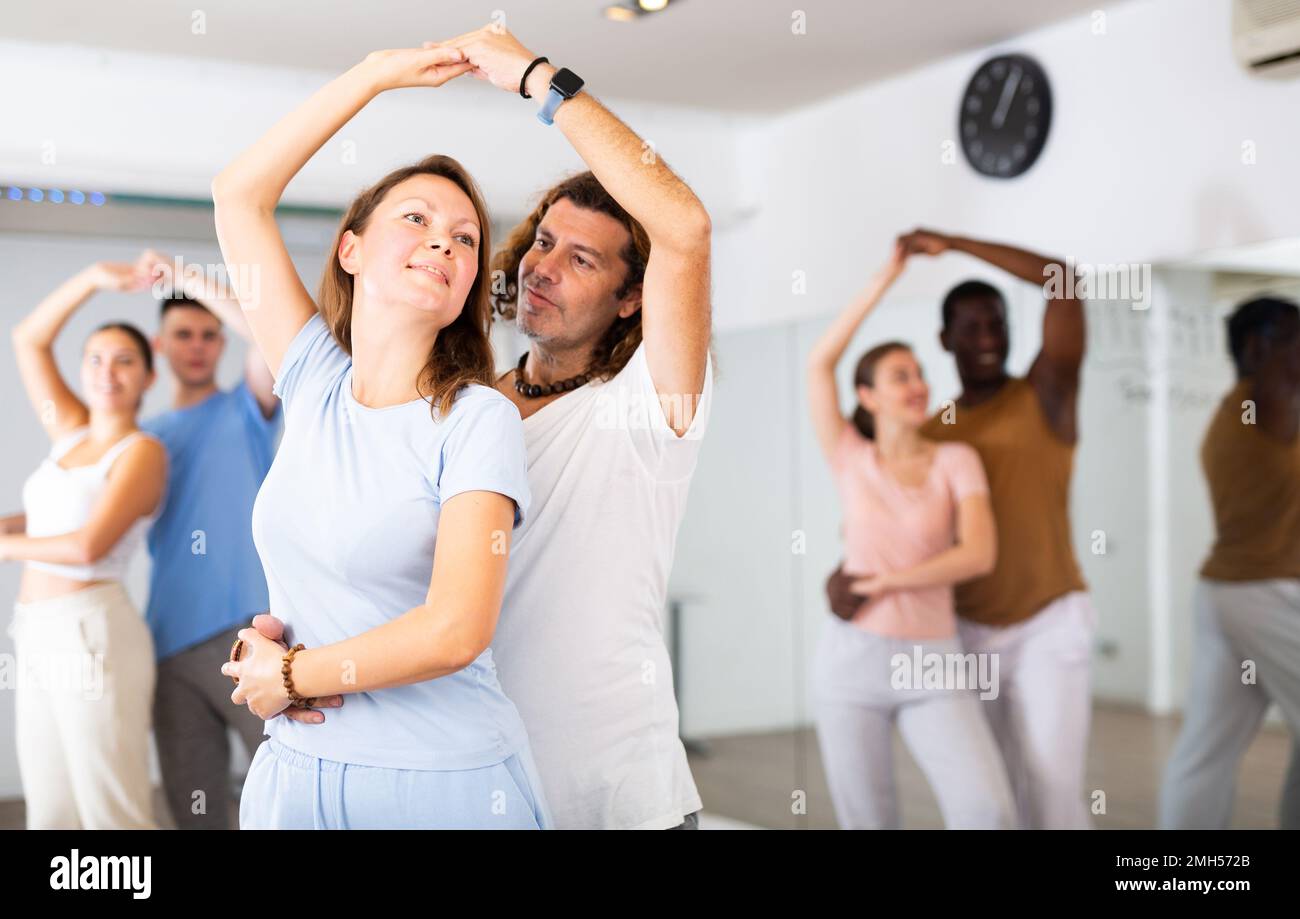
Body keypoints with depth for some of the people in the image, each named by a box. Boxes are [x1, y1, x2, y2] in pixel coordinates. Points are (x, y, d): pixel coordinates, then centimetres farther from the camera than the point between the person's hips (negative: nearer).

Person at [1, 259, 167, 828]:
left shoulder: (142, 451, -5)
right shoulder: (70, 434, 14)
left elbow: (90, 545, -17)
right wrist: (92, 278, 11)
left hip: (92, 632, -7)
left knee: (113, 818, -8)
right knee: (52, 816, 7)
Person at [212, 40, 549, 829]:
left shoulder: (477, 418, -11)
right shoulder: (315, 382, 3)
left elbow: (456, 629, -20)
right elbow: (240, 194, 5)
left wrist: (286, 675, -8)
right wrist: (381, 72, 3)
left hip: (444, 783, -4)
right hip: (292, 769, 5)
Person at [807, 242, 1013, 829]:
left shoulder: (956, 460, 3)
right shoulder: (850, 460, 4)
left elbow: (979, 554, -11)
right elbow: (819, 364, -7)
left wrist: (890, 582, -9)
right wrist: (887, 277, -5)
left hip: (932, 668, 0)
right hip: (851, 664, 0)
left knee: (987, 813, -17)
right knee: (868, 823, 1)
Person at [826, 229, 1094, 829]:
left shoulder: (1044, 395, -4)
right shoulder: (929, 436, 7)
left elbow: (1063, 281, -17)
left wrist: (951, 244, -16)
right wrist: (842, 575, -18)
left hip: (1049, 627, -4)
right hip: (968, 633, 4)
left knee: (1054, 786, -13)